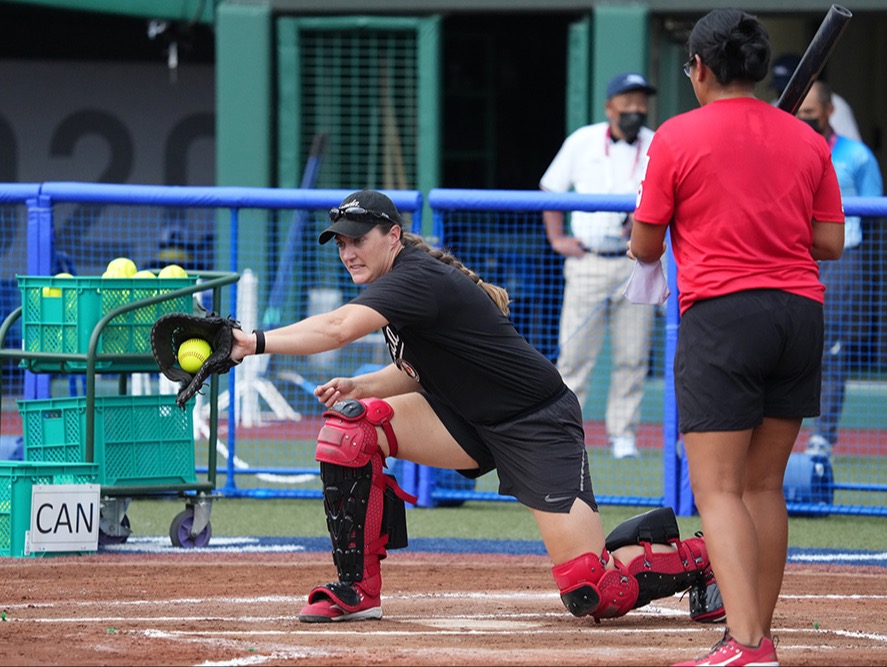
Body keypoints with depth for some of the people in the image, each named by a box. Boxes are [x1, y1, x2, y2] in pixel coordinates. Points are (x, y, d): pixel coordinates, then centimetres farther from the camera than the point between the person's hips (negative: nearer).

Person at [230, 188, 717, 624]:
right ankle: (357, 591, -3)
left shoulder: (419, 278, -25)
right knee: (348, 426, -12)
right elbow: (420, 368, 13)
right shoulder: (397, 279, 4)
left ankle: (699, 557, 13)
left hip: (538, 427, -9)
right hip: (468, 422, 9)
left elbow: (339, 327, -40)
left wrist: (256, 343, -44)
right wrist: (360, 386, -3)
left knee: (592, 595, -16)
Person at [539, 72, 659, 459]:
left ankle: (623, 433, 10)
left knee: (632, 356, 1)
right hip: (587, 263, 0)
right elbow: (550, 190, 16)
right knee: (575, 351, -2)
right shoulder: (582, 142, 6)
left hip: (636, 264, 0)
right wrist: (557, 238, 8)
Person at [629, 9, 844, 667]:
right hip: (801, 313, 5)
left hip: (721, 311, -5)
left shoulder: (677, 137, -2)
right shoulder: (807, 141, 10)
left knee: (719, 489, -8)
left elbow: (644, 247, 3)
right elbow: (831, 241, 10)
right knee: (764, 485, 15)